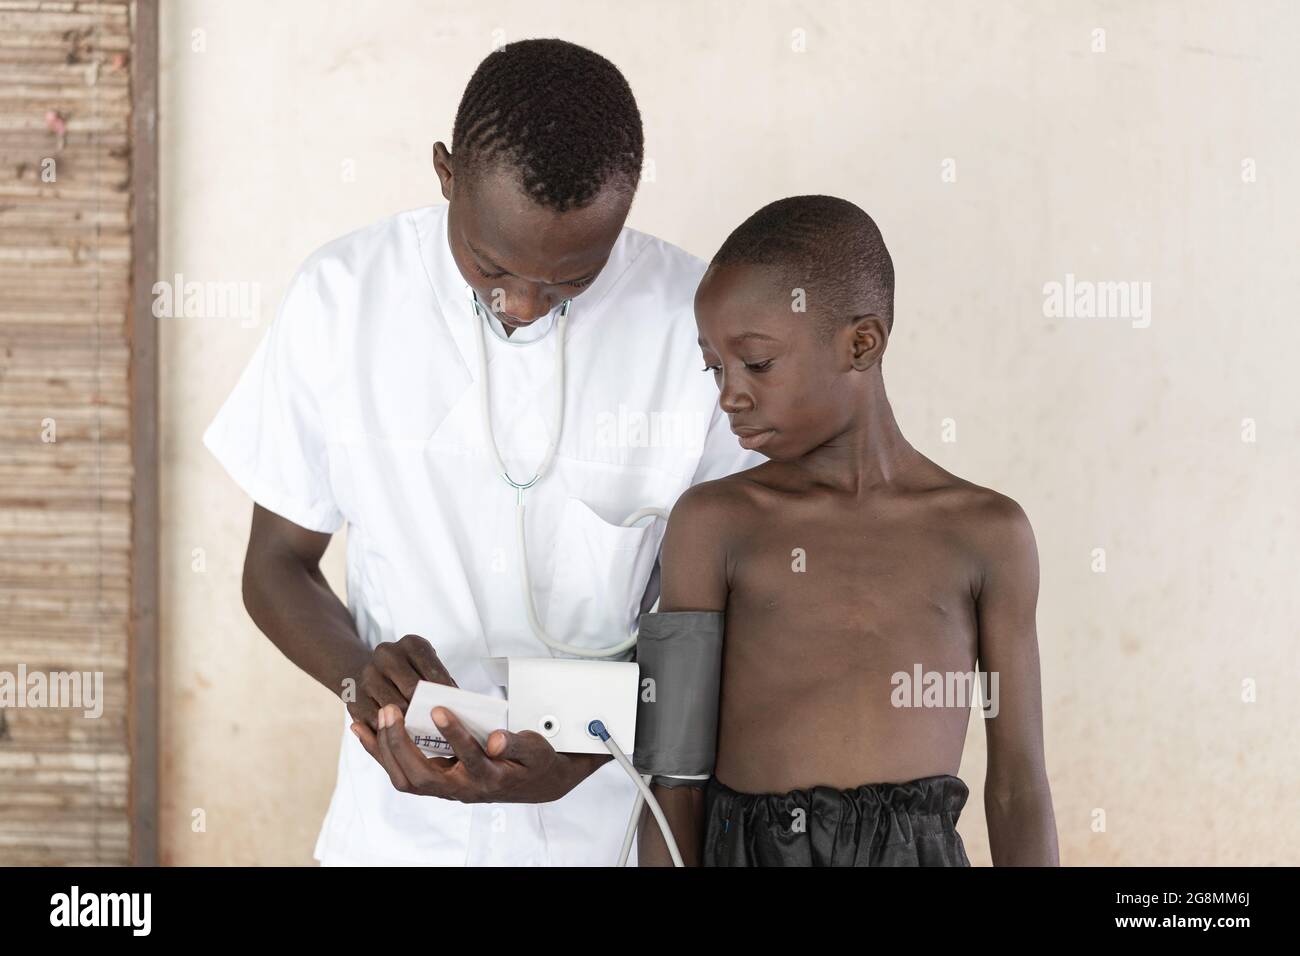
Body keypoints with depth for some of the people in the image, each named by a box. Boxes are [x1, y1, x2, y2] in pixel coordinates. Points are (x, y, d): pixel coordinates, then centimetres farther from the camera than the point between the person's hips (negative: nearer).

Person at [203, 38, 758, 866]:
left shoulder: (701, 324, -14)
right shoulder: (344, 295, -10)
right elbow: (278, 565, 0)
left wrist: (582, 757, -24)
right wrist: (359, 673, -21)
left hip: (614, 823, -1)